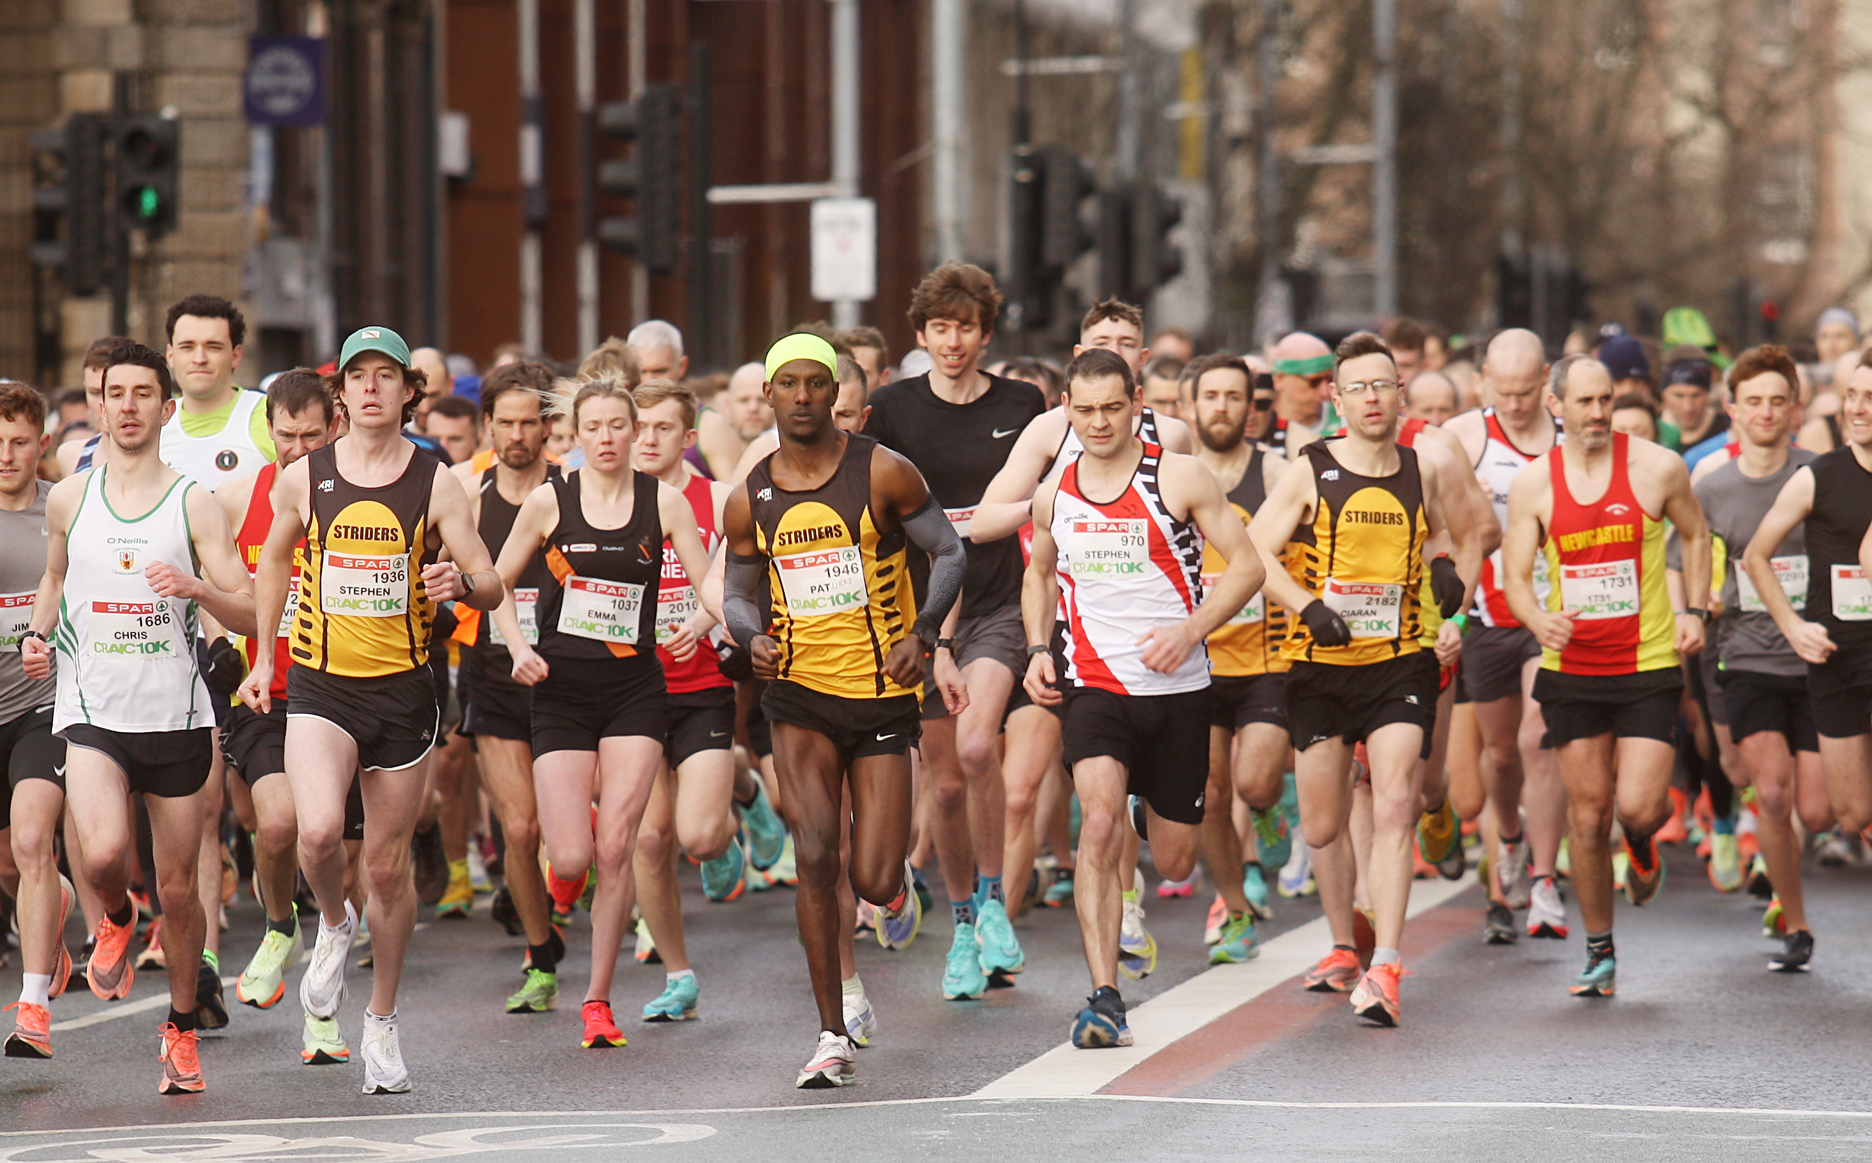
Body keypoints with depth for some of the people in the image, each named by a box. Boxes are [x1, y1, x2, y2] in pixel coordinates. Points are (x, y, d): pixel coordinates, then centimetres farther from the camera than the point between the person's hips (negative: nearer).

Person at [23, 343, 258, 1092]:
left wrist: (197, 588, -22)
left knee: (178, 887, 5)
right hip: (92, 712, 0)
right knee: (103, 853, -24)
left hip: (175, 716, 0)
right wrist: (37, 637, 7)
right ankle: (116, 919, 12)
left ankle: (182, 1026, 26)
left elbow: (249, 614, -3)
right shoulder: (68, 498, 6)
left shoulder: (194, 504, 0)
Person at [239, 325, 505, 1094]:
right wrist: (263, 657, 20)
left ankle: (382, 1021, 25)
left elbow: (490, 587, -3)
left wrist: (461, 582, -26)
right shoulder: (303, 478, 2)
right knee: (319, 830, -25)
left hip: (402, 688, 0)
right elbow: (274, 561, 20)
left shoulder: (435, 484, -2)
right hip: (320, 686, 0)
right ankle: (333, 925, 10)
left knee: (389, 866, 7)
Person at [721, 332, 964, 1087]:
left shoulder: (881, 473, -6)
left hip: (882, 694, -1)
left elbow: (950, 553, -1)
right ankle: (833, 1035, -5)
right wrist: (753, 637, -9)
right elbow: (738, 593, 14)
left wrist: (923, 632, -16)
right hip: (799, 693, 2)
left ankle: (895, 878, 38)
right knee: (815, 857, -13)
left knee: (874, 883, -4)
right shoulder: (749, 501, 3)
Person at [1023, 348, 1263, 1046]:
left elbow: (1246, 565, -2)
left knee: (1174, 864, 9)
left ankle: (1152, 810, 48)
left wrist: (1189, 631, -16)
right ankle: (1104, 998, -24)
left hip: (1177, 688, -1)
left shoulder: (1179, 478, -5)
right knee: (1099, 824, -24)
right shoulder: (1053, 496, 6)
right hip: (1094, 686, 1)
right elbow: (1040, 575, 24)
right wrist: (1038, 650, 8)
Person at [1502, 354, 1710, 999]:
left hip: (1648, 665, -2)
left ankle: (1643, 847, 27)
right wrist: (1539, 620, -23)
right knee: (1587, 813, 4)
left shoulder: (1658, 468, -4)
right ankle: (1599, 953, 19)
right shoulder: (1532, 485, -1)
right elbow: (1516, 576, -2)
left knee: (1637, 806, -13)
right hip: (1571, 670, 2)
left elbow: (1694, 534, 13)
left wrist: (1694, 611, 4)